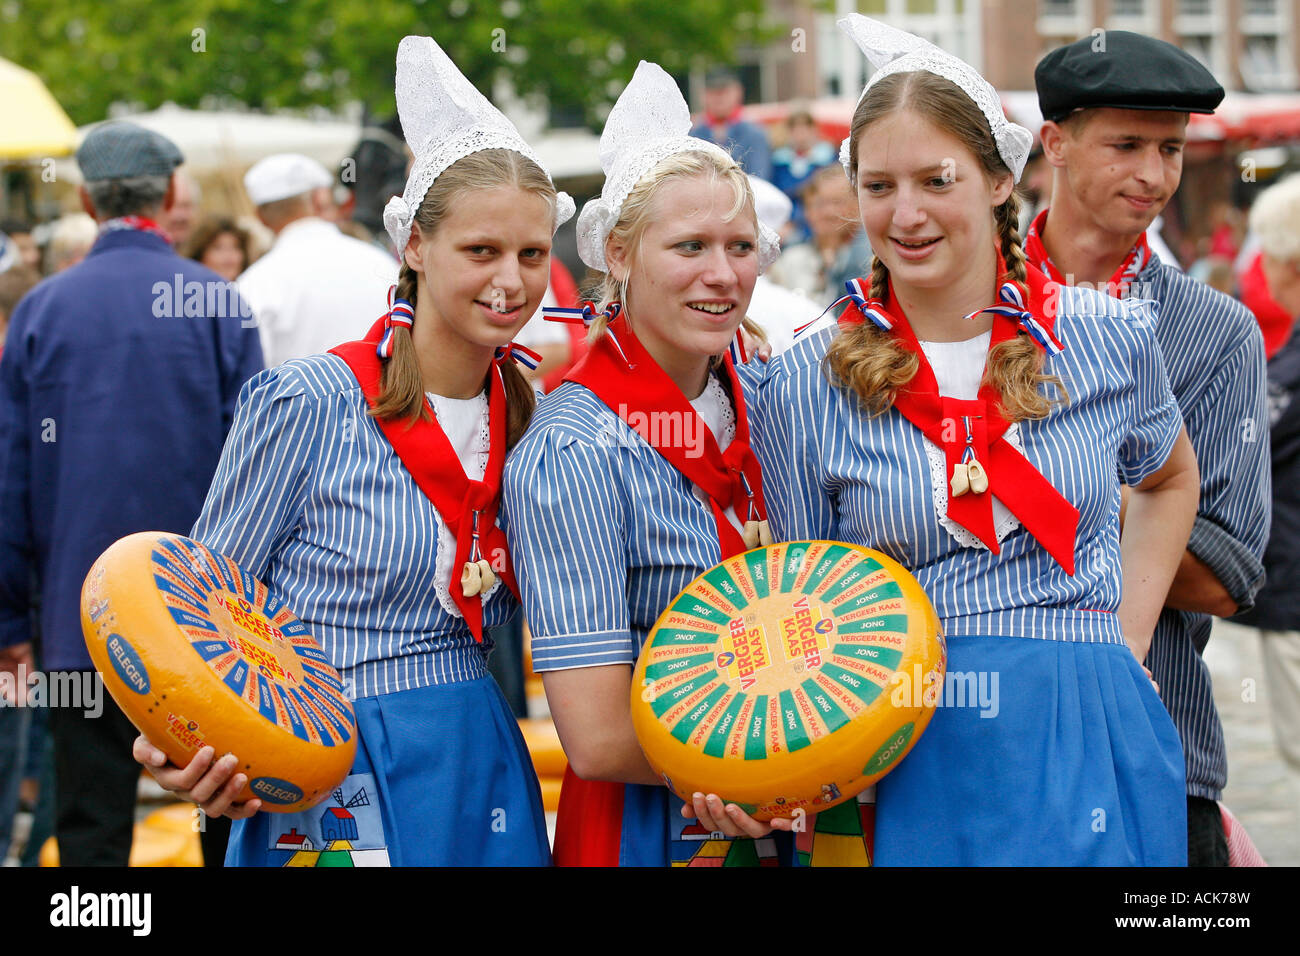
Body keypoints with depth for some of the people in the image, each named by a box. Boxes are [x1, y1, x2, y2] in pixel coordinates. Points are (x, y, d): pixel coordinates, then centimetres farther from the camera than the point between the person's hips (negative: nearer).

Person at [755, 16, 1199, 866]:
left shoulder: (1109, 341, 2)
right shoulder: (807, 386, -1)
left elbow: (1169, 479, 22)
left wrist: (1125, 638, 9)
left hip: (1090, 742, 1)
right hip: (909, 757, -1)